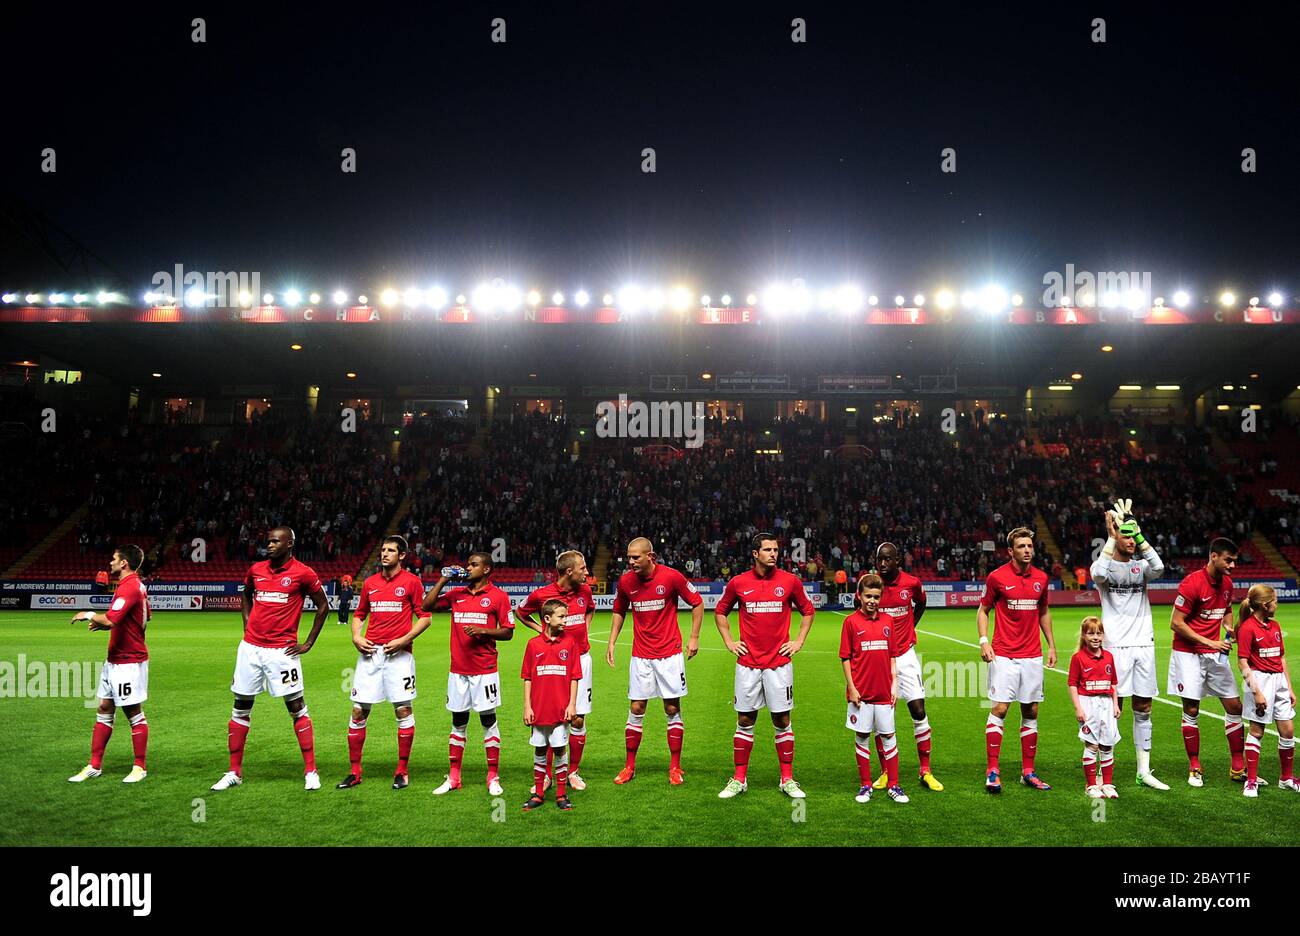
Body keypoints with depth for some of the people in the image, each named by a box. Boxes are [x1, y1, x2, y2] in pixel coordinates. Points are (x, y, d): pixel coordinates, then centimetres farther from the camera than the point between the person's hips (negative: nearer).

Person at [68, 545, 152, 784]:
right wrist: (102, 624, 13)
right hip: (114, 659, 10)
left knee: (134, 713, 0)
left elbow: (110, 620, -30)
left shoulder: (129, 587, -20)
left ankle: (140, 767, 10)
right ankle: (95, 765, 20)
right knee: (104, 710, 13)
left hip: (129, 662, -10)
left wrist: (89, 615, -10)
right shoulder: (136, 585, 12)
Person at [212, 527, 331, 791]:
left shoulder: (303, 573, -6)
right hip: (250, 648, 5)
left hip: (282, 650, -5)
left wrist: (308, 643, 0)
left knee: (297, 708, -2)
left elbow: (323, 606, 1)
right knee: (240, 707, 8)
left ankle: (310, 771, 6)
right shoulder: (256, 569, 8)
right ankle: (234, 772, 20)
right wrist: (248, 626, 13)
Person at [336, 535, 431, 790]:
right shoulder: (369, 583, 13)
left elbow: (425, 616, -1)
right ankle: (354, 771, 13)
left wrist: (404, 640, -11)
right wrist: (356, 637, 3)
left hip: (398, 654, -4)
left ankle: (402, 771, 11)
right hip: (370, 652, 4)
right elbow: (359, 614, 22)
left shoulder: (411, 582, 0)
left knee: (404, 710, -1)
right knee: (358, 711, 3)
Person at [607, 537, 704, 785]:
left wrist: (694, 638, -2)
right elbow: (619, 611, 15)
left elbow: (697, 602, 0)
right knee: (636, 709, 3)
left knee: (673, 709, 3)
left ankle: (675, 767, 15)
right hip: (640, 655, 2)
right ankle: (630, 766, 16)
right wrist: (611, 643, 8)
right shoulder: (625, 581, -2)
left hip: (669, 653, -2)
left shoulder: (671, 576, -12)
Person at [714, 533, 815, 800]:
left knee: (782, 720, 4)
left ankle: (787, 779, 16)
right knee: (745, 720, 6)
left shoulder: (790, 581, -1)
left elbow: (808, 610, 14)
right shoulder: (738, 583, 0)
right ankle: (739, 779, 17)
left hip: (779, 663, 0)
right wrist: (728, 641, 7)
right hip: (748, 664, 1)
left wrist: (799, 641, 6)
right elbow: (720, 611, 16)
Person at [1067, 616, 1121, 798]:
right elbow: (1072, 684, -7)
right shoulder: (1078, 657, -6)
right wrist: (1078, 708, -12)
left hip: (1106, 703, 5)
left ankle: (1107, 784, 19)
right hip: (1088, 703, -4)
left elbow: (1112, 683, 15)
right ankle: (1091, 785, 9)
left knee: (1108, 746, 8)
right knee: (1091, 745, -1)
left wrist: (1116, 704, 8)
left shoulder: (1108, 657, 8)